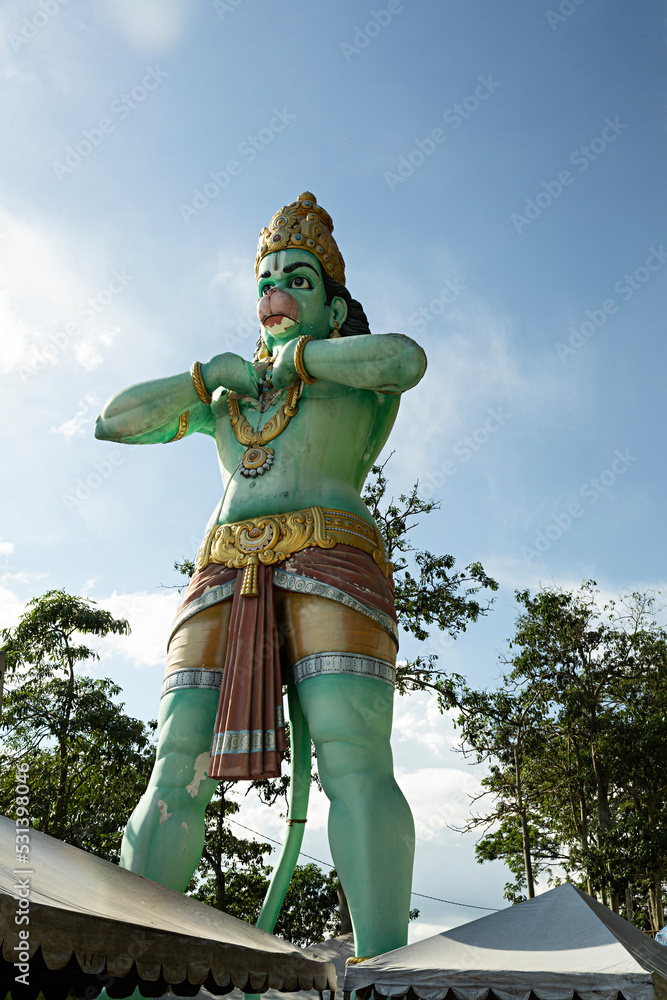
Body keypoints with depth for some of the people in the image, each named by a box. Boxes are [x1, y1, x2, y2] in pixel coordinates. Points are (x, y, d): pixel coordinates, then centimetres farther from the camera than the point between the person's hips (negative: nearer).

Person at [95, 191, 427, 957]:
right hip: (224, 578, 4)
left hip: (330, 569, -3)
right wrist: (207, 375, 11)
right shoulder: (227, 396, 29)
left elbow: (406, 358, -10)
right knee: (176, 773, -9)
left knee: (355, 766, -19)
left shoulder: (359, 376, 17)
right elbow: (115, 421, 23)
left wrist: (300, 353, 2)